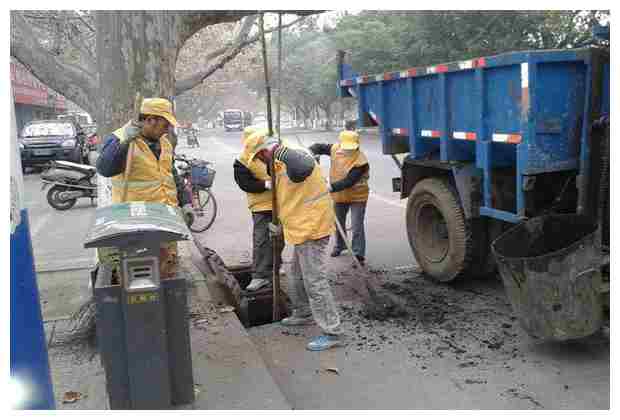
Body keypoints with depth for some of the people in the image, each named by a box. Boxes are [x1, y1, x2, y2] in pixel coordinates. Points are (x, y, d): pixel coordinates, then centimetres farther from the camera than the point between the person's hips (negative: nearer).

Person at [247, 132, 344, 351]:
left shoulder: (293, 156, -16)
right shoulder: (281, 164, 16)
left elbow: (302, 170, -44)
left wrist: (281, 153, -28)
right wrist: (282, 228, 32)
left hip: (310, 229, -11)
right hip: (304, 229, 11)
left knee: (314, 281, -7)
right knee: (297, 276, 24)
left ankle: (332, 332, -1)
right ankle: (303, 314, 42)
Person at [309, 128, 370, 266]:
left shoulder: (360, 161, -27)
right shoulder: (335, 149, -10)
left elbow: (349, 181, -33)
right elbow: (320, 147, 5)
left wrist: (333, 187, -41)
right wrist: (310, 151, -17)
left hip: (357, 197, -6)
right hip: (339, 196, 6)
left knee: (357, 226, -7)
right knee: (338, 223, 21)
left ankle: (359, 255, 2)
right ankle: (339, 246, 44)